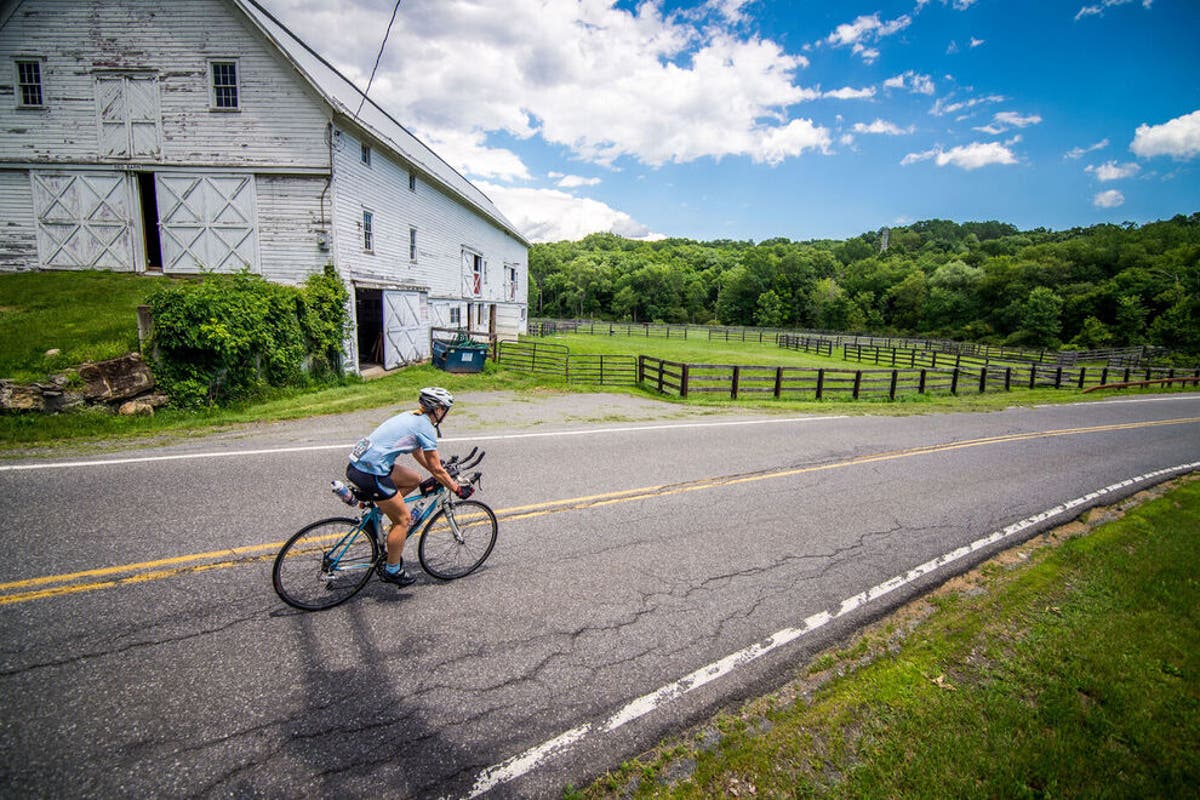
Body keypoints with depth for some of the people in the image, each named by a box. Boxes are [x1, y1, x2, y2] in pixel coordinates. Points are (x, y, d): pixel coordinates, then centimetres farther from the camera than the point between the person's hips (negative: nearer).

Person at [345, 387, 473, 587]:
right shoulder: (425, 427, -11)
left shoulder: (411, 417, 15)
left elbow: (418, 454, 27)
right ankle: (392, 571, 16)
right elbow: (436, 469, -8)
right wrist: (458, 489, 2)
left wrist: (442, 473, 32)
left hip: (358, 463, 9)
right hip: (371, 473, -9)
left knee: (414, 479, 21)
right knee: (403, 519, 3)